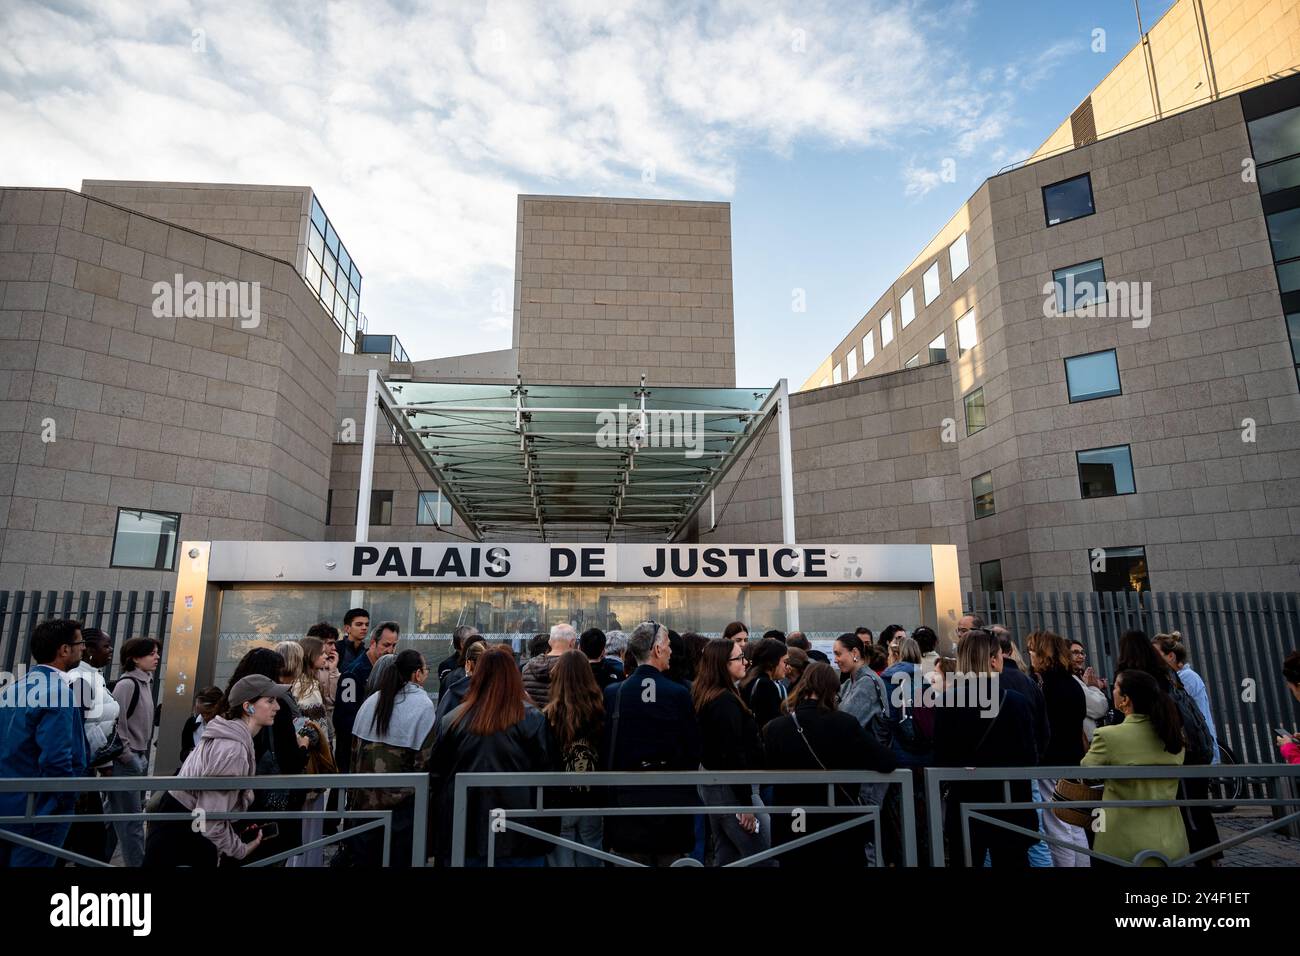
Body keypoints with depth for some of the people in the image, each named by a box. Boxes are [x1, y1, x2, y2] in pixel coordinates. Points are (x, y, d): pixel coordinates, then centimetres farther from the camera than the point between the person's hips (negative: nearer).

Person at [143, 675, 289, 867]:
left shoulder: (233, 736, 4)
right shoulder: (233, 749, -28)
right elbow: (210, 816, -27)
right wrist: (239, 850, -14)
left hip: (192, 829, 9)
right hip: (180, 835, -9)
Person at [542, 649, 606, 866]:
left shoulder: (549, 715, -14)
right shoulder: (599, 710, -7)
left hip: (558, 801, -2)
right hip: (593, 800, 2)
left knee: (561, 859, 10)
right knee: (591, 860, 16)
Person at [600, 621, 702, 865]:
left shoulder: (612, 693, -6)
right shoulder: (679, 694, -9)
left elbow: (604, 749, -1)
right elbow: (693, 749, -2)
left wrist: (609, 790, 11)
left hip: (627, 794, 1)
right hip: (672, 797, -1)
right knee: (672, 859, 11)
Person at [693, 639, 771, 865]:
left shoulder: (704, 696, 8)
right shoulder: (726, 701, -20)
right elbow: (734, 755, -22)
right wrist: (746, 804, -18)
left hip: (710, 783, 10)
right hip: (731, 788, -10)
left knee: (726, 856, 17)